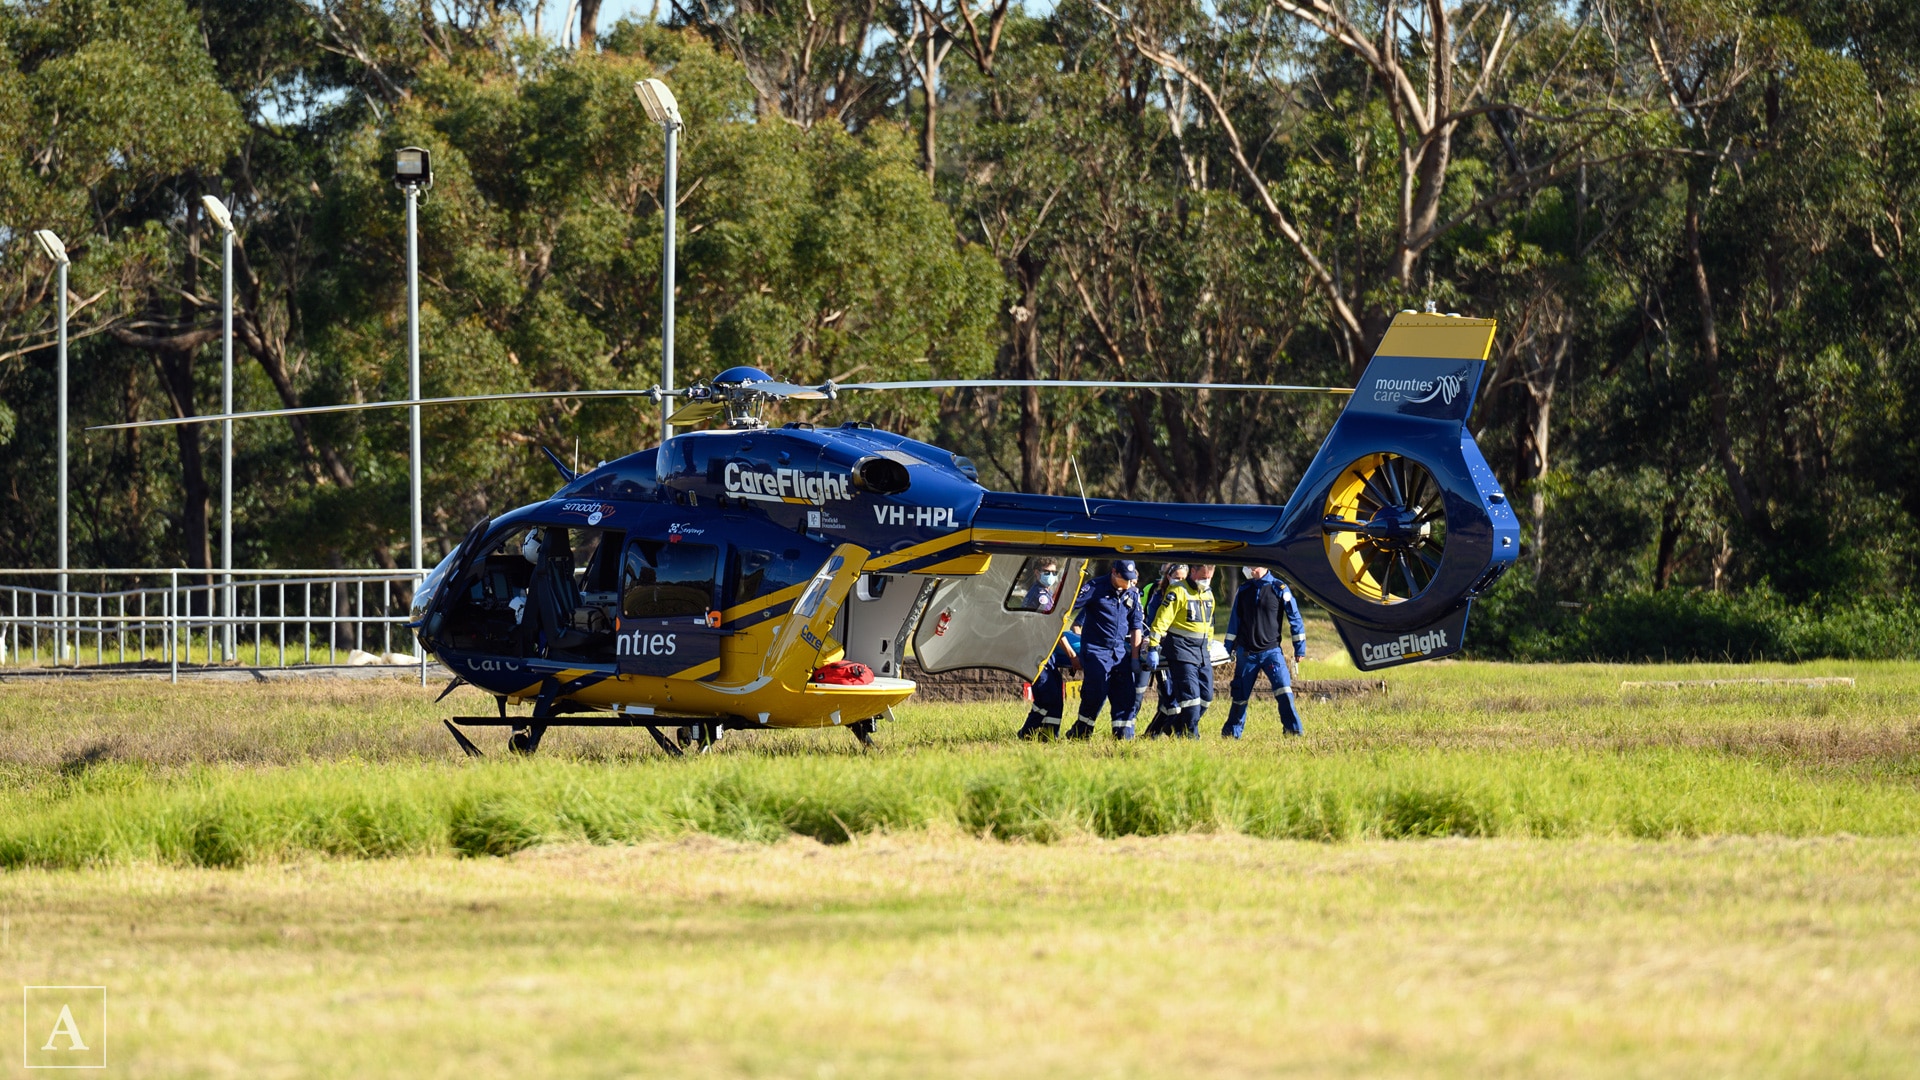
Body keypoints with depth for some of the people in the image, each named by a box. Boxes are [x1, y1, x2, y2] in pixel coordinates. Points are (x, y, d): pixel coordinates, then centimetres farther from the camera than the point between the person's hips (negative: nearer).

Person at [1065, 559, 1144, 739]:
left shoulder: (1132, 594, 8)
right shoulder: (1096, 588, -8)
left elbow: (1135, 626, 12)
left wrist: (1135, 657, 9)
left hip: (1120, 651, 5)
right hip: (1096, 649, -5)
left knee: (1126, 696, -3)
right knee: (1096, 694, -10)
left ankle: (1123, 737, 3)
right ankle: (1079, 735, 4)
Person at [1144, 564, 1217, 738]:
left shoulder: (1208, 593, 14)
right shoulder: (1178, 591, -10)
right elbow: (1162, 619, -15)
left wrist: (1209, 648, 27)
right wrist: (1152, 647, -21)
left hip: (1201, 651, 8)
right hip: (1181, 650, -8)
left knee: (1206, 695, 5)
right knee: (1190, 693, -13)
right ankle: (1190, 736, -7)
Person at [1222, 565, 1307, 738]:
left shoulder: (1279, 589, -3)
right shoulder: (1243, 591, 8)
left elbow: (1294, 617, 1)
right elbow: (1235, 620, 16)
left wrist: (1300, 647, 1)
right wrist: (1230, 647, 15)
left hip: (1271, 651, -3)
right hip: (1246, 652, 3)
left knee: (1283, 690, -16)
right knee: (1240, 696, 8)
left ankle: (1293, 730, -12)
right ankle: (1231, 733, 21)